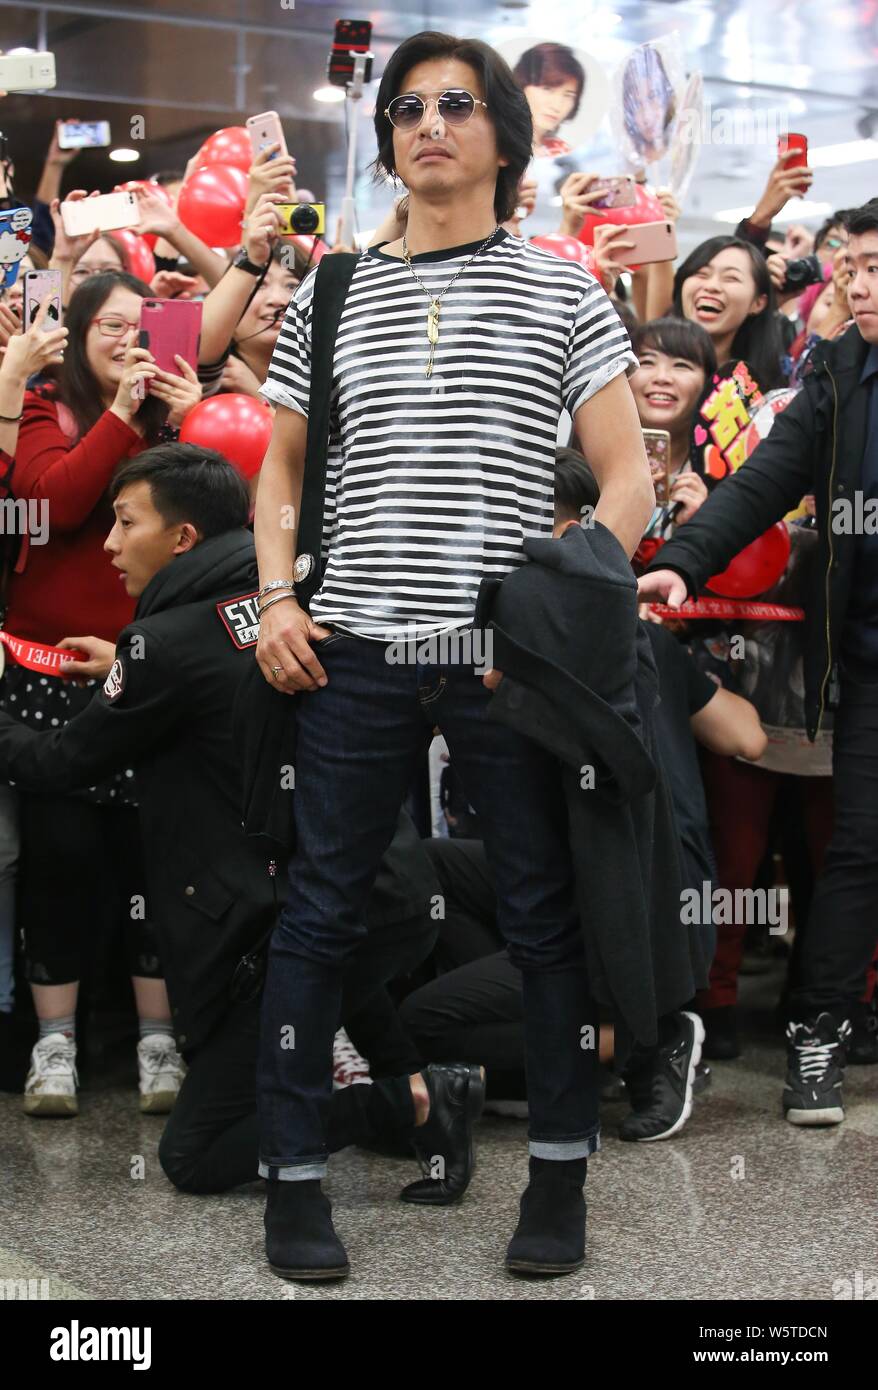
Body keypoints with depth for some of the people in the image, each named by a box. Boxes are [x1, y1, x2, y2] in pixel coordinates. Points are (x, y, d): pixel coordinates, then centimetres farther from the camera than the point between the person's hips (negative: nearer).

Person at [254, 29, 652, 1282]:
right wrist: (276, 597, 3)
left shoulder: (562, 292, 6)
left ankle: (561, 1178, 16)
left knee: (547, 914, 3)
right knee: (320, 909, 2)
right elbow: (282, 469, 19)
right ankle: (294, 1179, 12)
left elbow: (628, 477, 2)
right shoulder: (329, 298, 12)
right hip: (354, 648, 2)